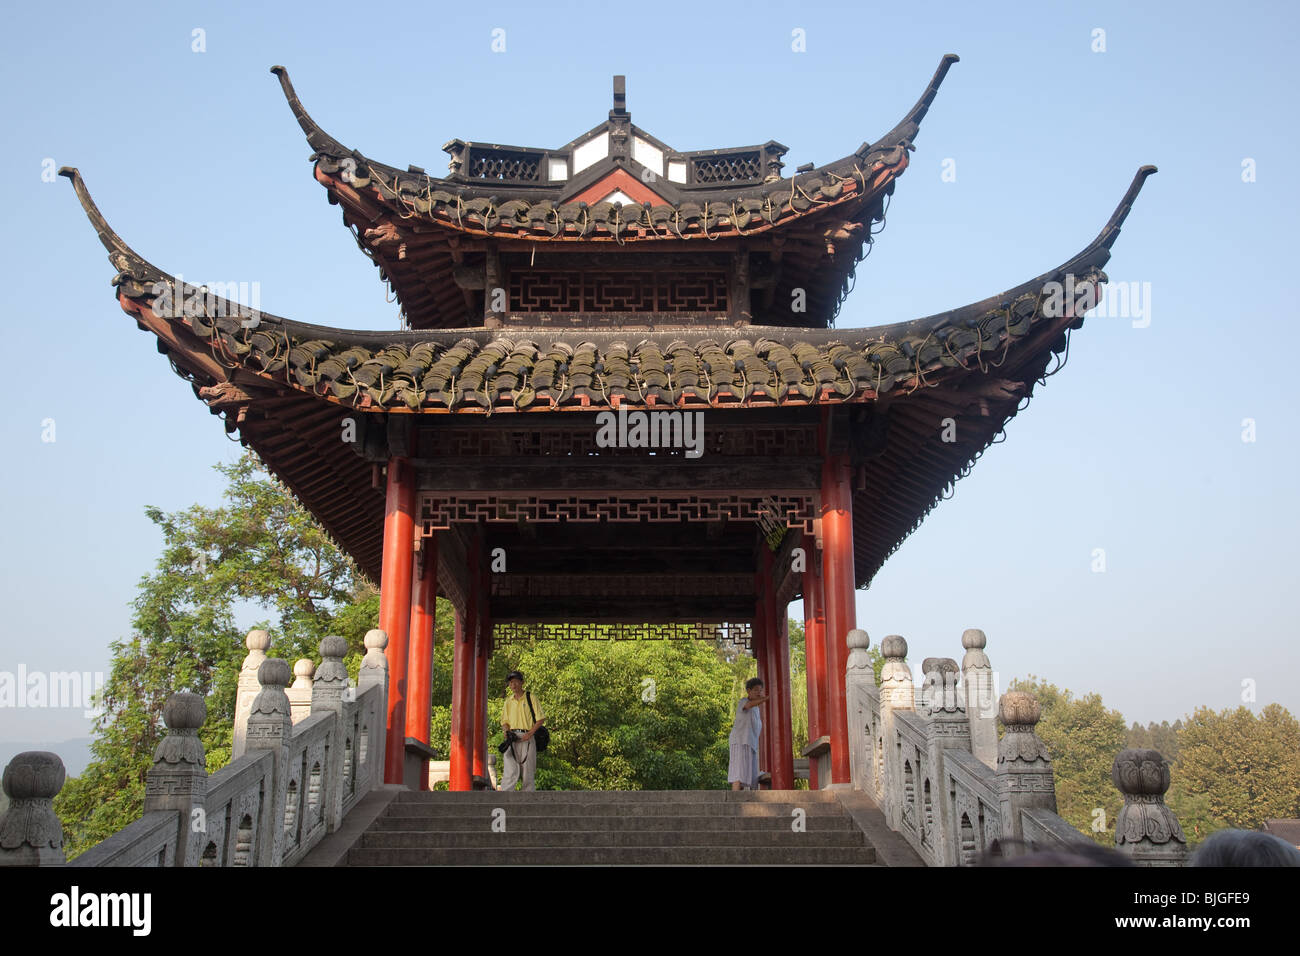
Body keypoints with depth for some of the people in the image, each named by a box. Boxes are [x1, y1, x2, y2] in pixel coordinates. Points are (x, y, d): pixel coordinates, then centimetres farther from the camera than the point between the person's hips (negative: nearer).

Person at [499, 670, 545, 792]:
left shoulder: (531, 698, 5)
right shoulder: (508, 701, 18)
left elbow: (540, 719, 0)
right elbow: (504, 721, 21)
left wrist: (530, 733, -12)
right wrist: (507, 731, -1)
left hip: (526, 738, -2)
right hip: (512, 739, 2)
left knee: (528, 772, 0)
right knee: (510, 771, -12)